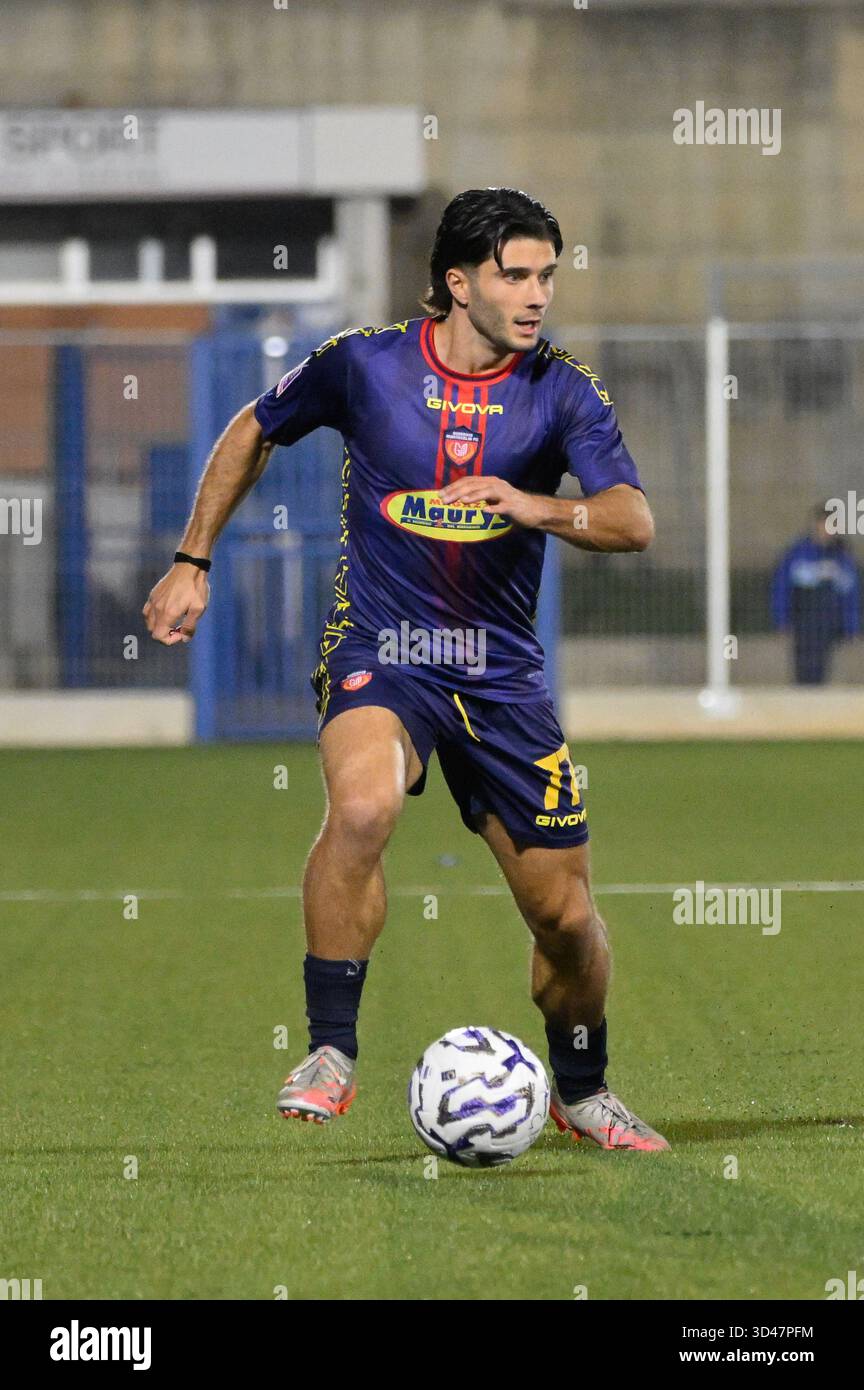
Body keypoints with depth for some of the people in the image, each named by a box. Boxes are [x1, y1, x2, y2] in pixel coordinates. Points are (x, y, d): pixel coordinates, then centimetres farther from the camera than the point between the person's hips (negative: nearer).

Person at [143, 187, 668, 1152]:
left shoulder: (562, 391, -4)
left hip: (502, 670, 2)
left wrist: (538, 507, -35)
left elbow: (634, 520, -16)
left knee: (565, 913, 4)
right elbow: (254, 432, 14)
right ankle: (330, 1055, -24)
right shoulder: (364, 365, -5)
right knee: (363, 803, -35)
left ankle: (582, 1090, 33)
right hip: (376, 649, -2)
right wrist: (192, 563, 13)